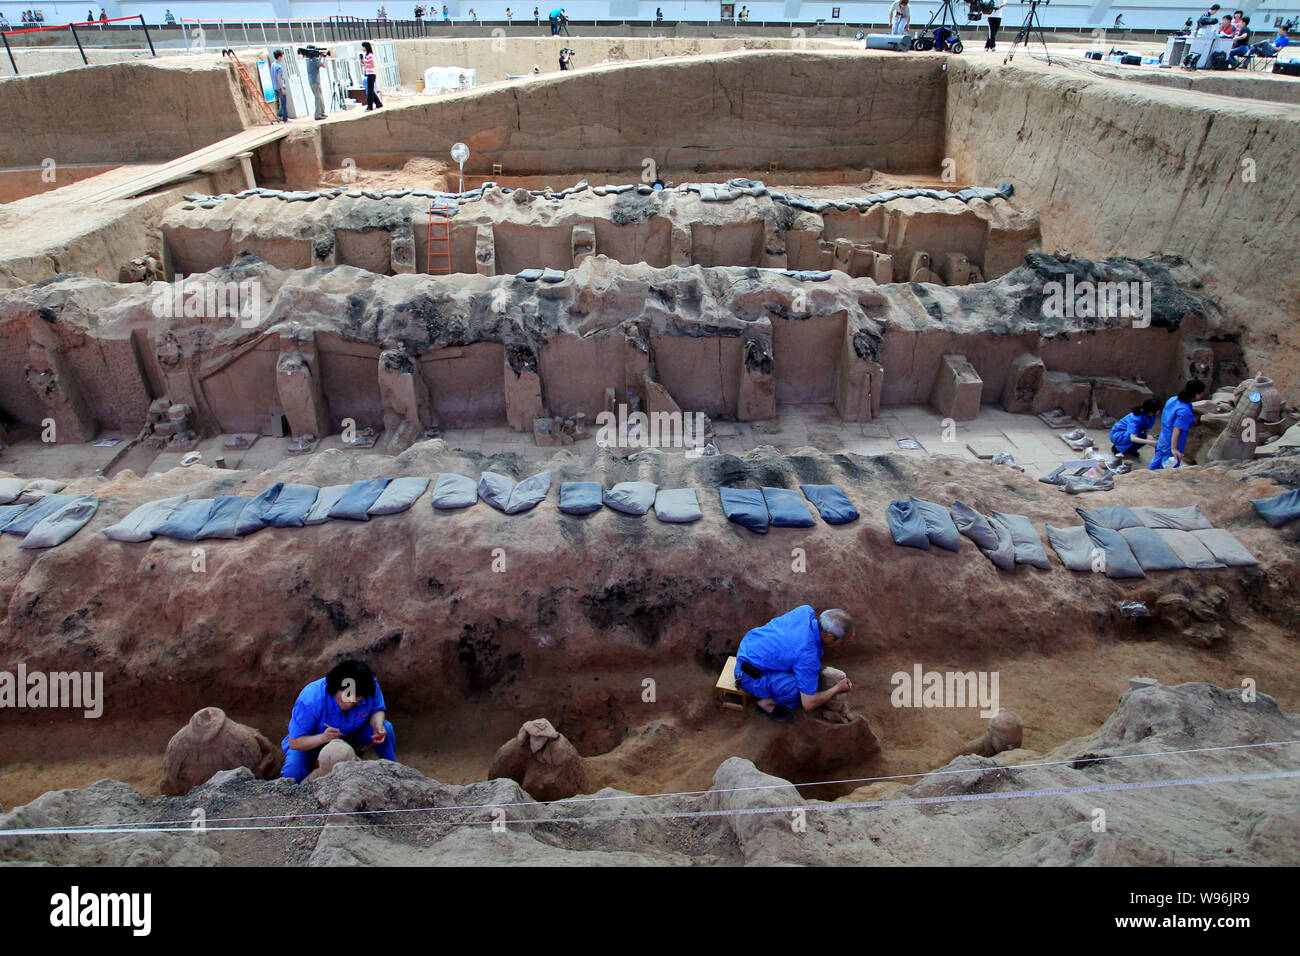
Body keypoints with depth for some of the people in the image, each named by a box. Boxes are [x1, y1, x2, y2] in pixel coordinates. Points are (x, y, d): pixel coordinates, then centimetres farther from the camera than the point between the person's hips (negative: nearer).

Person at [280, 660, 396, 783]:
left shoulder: (371, 686, -31)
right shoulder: (310, 700, -39)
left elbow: (377, 709, -8)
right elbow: (294, 743, -30)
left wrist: (378, 725, -33)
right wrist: (322, 738, -49)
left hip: (352, 731, 2)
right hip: (313, 739, -2)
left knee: (386, 728, -22)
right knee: (293, 773, -28)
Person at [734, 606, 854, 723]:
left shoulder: (806, 610, -11)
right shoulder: (808, 655, -30)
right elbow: (809, 704, -22)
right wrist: (836, 689, -7)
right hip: (750, 677, -9)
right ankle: (767, 702, 3)